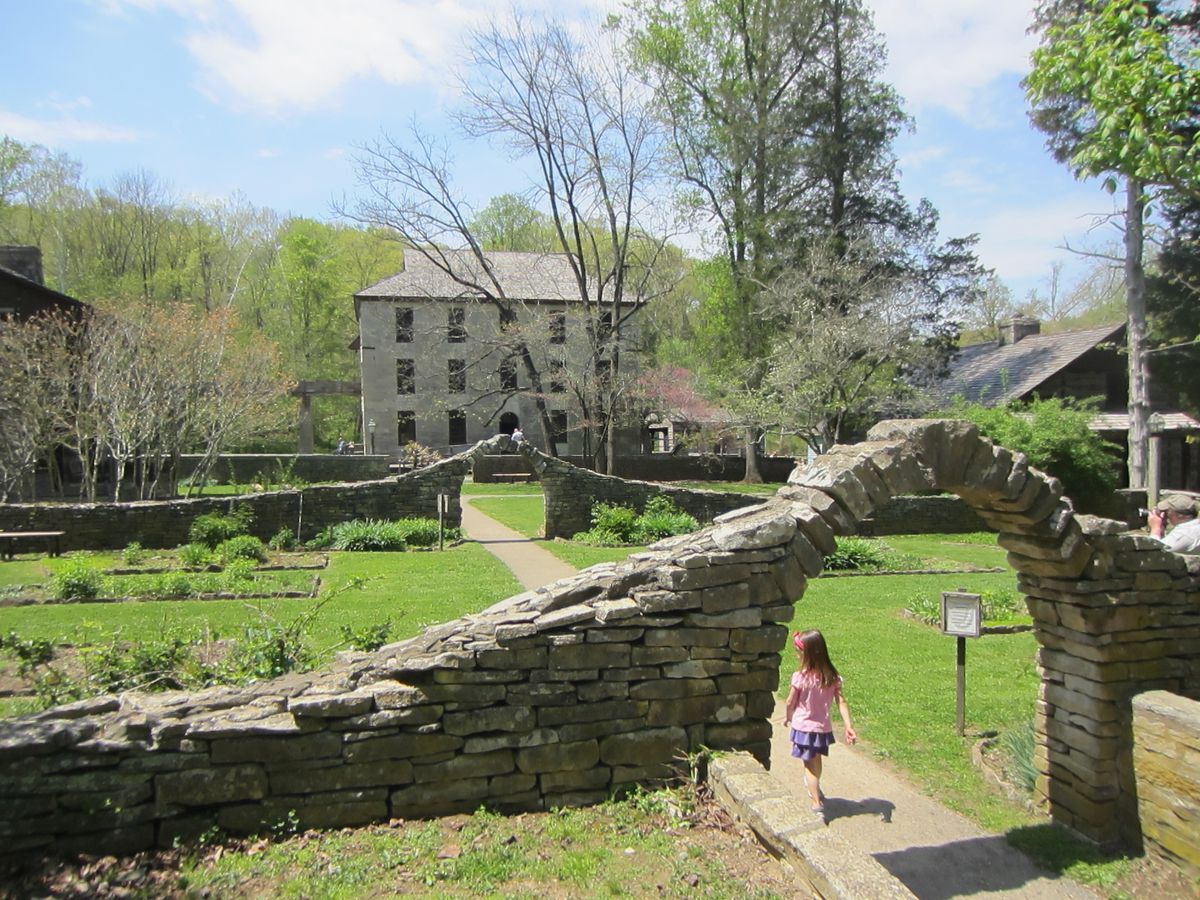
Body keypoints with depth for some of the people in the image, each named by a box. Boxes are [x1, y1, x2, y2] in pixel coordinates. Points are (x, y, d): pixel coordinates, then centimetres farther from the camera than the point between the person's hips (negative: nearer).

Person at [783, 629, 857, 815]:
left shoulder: (800, 677, -23)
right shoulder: (832, 676, -11)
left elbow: (790, 703, -11)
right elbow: (841, 702, -13)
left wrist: (788, 717, 8)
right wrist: (849, 726, -11)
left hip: (803, 726, -5)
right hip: (823, 727, 5)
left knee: (809, 764, 10)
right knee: (816, 759, 28)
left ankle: (817, 801, 8)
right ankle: (815, 788, 50)